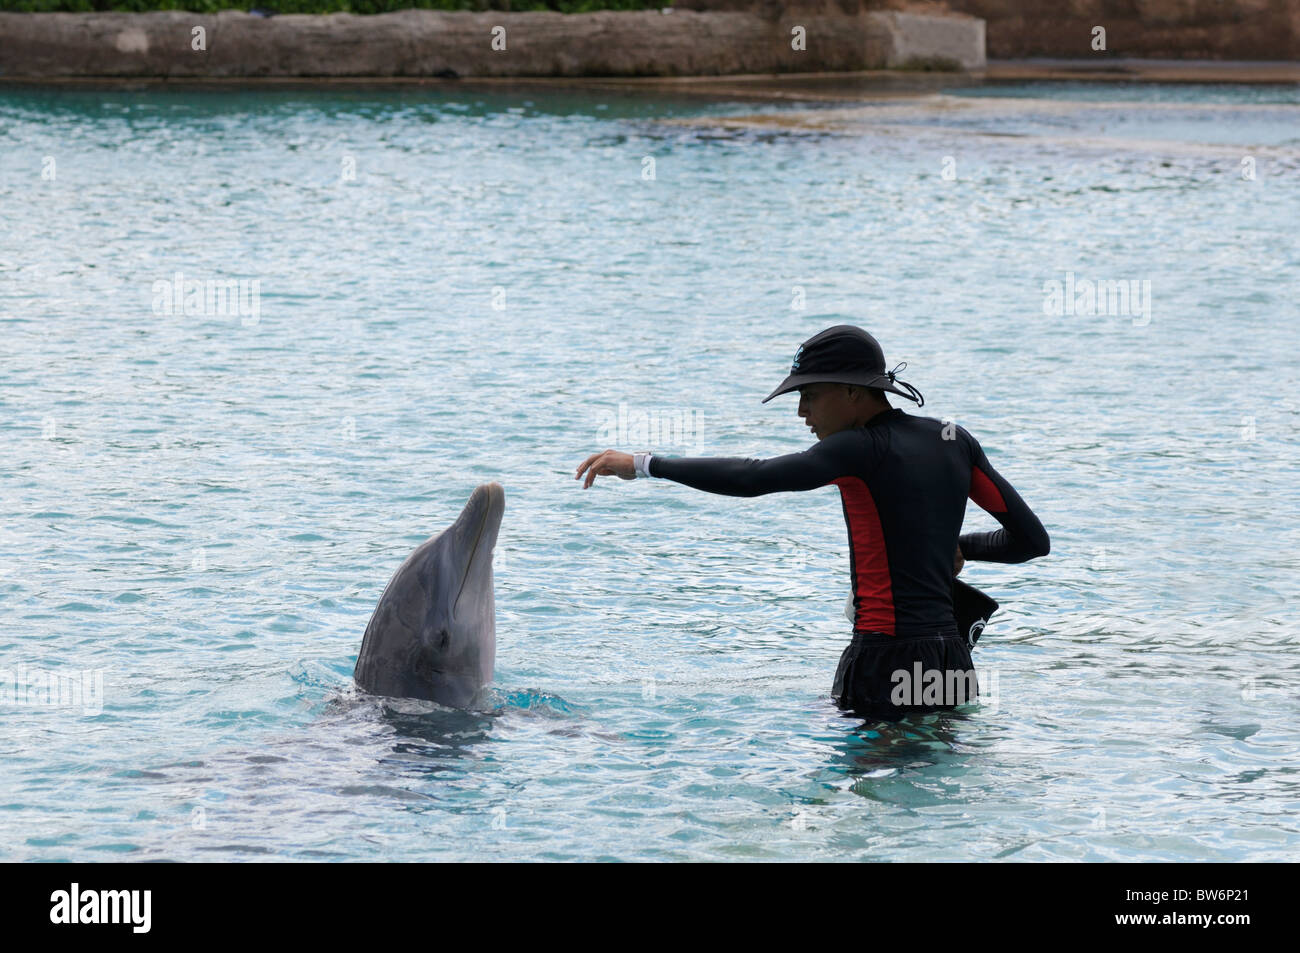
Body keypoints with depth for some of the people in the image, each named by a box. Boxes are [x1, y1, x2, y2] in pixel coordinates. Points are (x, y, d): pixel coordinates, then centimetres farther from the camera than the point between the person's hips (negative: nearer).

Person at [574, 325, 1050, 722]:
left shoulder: (862, 450, -11)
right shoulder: (955, 441, 10)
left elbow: (752, 478, -21)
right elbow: (1033, 540, 11)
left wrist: (643, 463, -16)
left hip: (885, 666, -8)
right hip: (951, 663, 8)